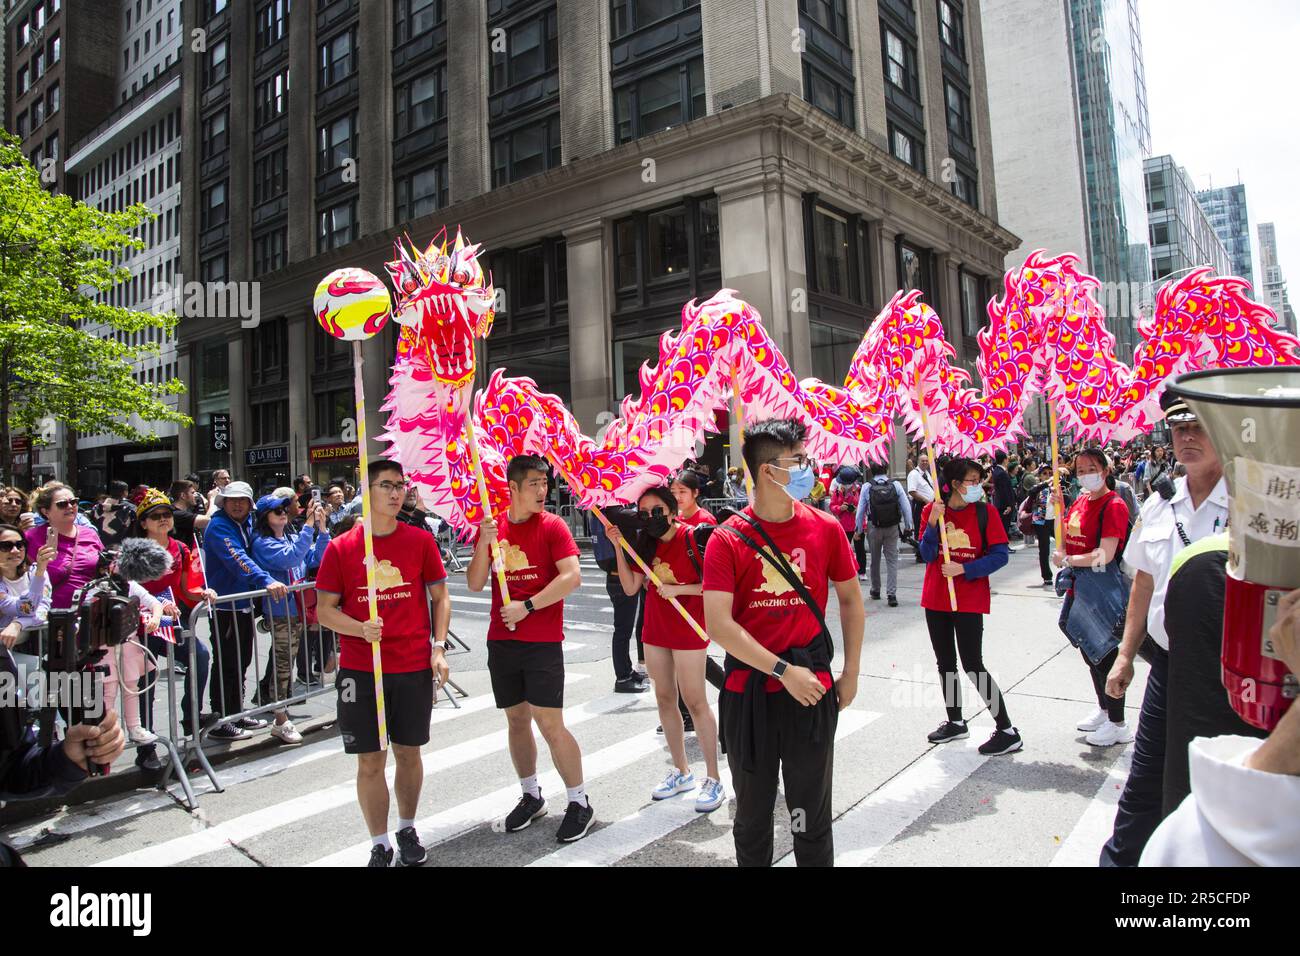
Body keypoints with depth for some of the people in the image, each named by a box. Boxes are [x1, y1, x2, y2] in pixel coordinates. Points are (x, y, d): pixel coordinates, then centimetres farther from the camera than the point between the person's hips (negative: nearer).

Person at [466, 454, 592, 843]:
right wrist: (483, 544, -13)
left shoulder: (552, 525, -5)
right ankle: (531, 796, 31)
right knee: (516, 720, 13)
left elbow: (572, 577, -15)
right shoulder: (491, 528, 7)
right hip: (501, 640, 5)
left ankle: (579, 803, 10)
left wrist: (528, 606, -17)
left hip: (542, 642, -4)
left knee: (550, 724, -5)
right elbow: (475, 584, 2)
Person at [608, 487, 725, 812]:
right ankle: (681, 772, 28)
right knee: (664, 699, 13)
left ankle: (713, 779, 11)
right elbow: (630, 587, 1)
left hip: (688, 631, -7)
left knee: (695, 702, -2)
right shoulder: (647, 544, 5)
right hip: (655, 630, 7)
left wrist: (678, 589, -20)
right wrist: (618, 547, -5)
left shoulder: (692, 537, -14)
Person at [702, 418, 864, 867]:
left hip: (812, 690, 1)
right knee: (752, 812, 16)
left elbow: (851, 600, 9)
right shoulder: (727, 539, -10)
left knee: (812, 813, 14)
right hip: (749, 692, -1)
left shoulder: (826, 528, -2)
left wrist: (851, 673, 8)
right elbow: (719, 624, -16)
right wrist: (783, 671, -18)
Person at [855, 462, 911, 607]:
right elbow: (906, 507, -7)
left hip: (874, 528, 0)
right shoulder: (896, 485, -7)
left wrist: (858, 530, 3)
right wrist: (908, 526, 4)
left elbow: (860, 510, -6)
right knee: (892, 560, 4)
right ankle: (892, 594, -3)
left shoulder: (867, 487, -8)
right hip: (893, 528, 0)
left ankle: (875, 591, 29)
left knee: (875, 559, 16)